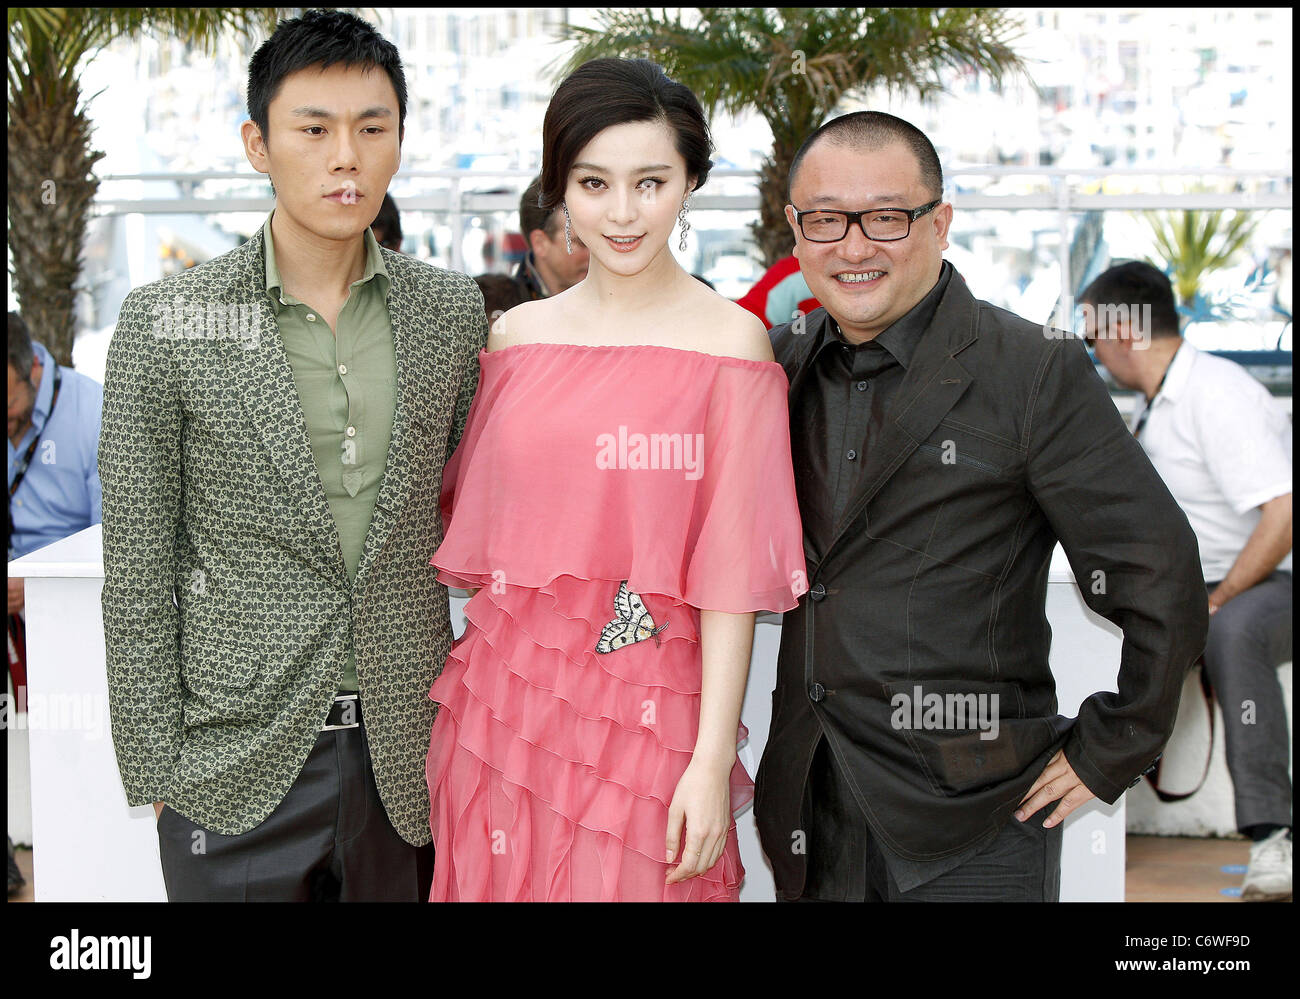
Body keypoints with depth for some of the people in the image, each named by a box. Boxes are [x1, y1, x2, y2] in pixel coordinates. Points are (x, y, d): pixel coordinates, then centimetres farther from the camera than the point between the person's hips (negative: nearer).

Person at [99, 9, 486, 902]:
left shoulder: (452, 310, 2)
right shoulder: (167, 324, -7)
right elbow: (138, 567, -4)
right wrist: (153, 763, -4)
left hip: (405, 752, 3)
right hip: (235, 761, -2)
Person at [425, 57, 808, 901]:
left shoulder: (730, 341, -6)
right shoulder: (517, 334, 6)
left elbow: (734, 573, -9)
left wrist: (713, 761, -13)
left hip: (646, 718, -4)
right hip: (502, 707, 4)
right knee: (499, 885, 13)